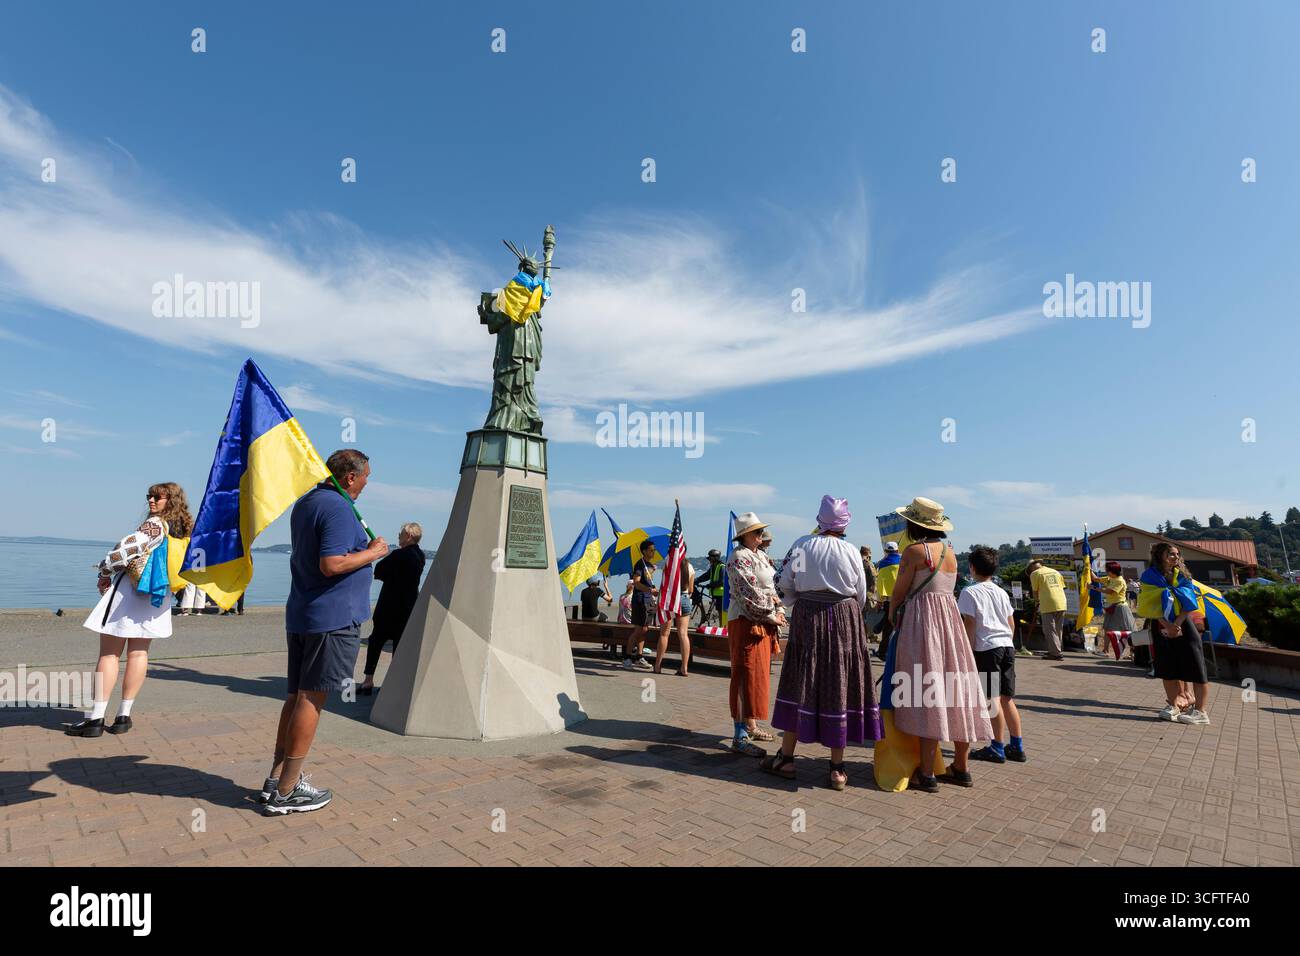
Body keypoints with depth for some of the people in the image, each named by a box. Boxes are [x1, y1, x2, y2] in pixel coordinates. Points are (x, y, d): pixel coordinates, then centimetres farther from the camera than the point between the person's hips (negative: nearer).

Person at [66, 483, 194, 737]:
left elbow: (126, 548, -19)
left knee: (109, 653, 0)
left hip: (129, 590, -7)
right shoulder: (183, 530, 9)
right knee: (139, 653, 9)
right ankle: (124, 716, 12)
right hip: (158, 595, 7)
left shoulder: (155, 524, -14)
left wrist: (105, 571, -1)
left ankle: (95, 718, 2)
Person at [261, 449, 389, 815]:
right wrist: (373, 553, -12)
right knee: (312, 699, -2)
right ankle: (286, 791, 7)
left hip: (299, 616, 10)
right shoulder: (338, 508, -17)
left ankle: (276, 778, 25)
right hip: (333, 618, -10)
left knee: (297, 696, 16)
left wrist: (362, 544, 25)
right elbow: (331, 564, -26)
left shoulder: (305, 503, 14)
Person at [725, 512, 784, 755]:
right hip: (746, 622, -9)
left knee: (759, 675, 15)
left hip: (765, 623, 9)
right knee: (746, 676, -8)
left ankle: (750, 726, 27)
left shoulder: (762, 556, 17)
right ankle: (739, 737, -3)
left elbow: (775, 585, 16)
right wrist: (770, 617, -13)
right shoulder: (739, 558, -12)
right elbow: (749, 594, -19)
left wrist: (780, 611, 0)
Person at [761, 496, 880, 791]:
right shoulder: (851, 552, -4)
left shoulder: (801, 545, -5)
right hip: (845, 620, 0)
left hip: (807, 618, 0)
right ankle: (837, 768, 13)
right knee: (839, 687, 6)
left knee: (801, 684, 9)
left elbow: (786, 584, -1)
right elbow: (861, 595, 3)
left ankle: (786, 758, 18)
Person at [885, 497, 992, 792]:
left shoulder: (914, 550, -10)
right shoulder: (950, 552, 12)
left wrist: (892, 615, 10)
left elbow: (899, 593, -8)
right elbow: (942, 587, 11)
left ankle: (926, 774, 0)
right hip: (950, 617, 7)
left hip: (921, 621, -7)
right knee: (954, 685, 12)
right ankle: (961, 768, 22)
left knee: (926, 692, -5)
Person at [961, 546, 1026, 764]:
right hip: (1007, 646, 7)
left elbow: (970, 625, -10)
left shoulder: (969, 592, -7)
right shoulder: (1001, 592, 14)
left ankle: (997, 748, 5)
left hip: (986, 648, -7)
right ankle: (1017, 746, 18)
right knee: (1007, 698, 13)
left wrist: (969, 651, -6)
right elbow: (1012, 624, 15)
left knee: (992, 698, -1)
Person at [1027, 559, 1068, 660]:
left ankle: (1056, 654, -3)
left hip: (1048, 606, -6)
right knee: (1058, 630, 15)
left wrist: (1037, 599, 23)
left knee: (1050, 630, -1)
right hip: (1062, 604, 6)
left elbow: (1035, 592, 4)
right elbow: (1062, 588, 19)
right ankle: (1054, 651, 22)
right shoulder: (1055, 571, 19)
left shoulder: (1035, 574, 2)